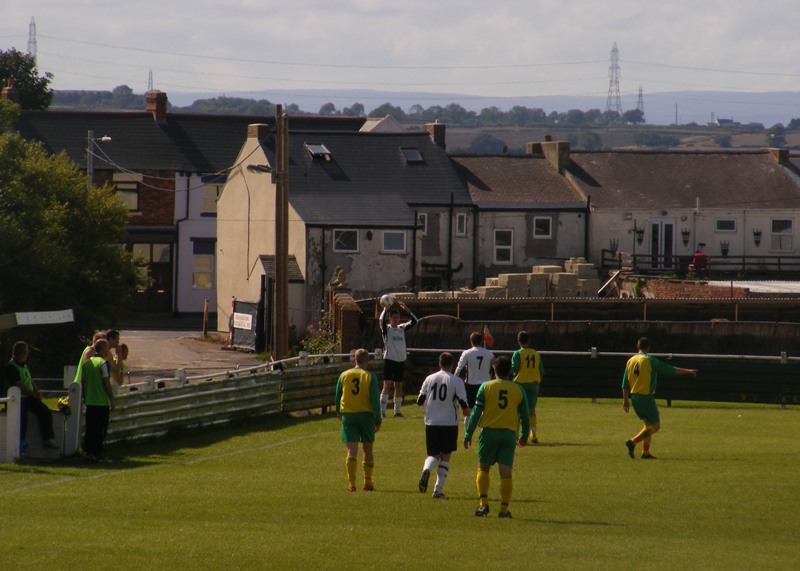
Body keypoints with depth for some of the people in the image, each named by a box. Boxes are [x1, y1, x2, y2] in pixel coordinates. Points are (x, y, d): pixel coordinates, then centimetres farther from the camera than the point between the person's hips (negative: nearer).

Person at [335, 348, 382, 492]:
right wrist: (378, 420, -5)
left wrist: (339, 412, 32)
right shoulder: (370, 376, -4)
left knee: (352, 450, -3)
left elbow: (337, 396, 15)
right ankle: (367, 482, 14)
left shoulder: (344, 375, 4)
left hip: (348, 415, 1)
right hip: (366, 415, -1)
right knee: (368, 449, 13)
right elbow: (375, 399, -9)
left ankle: (351, 483, -13)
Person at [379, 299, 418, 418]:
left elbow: (414, 321, 3)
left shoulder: (402, 328, 10)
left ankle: (397, 411, 16)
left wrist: (407, 309, -6)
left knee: (399, 386, 9)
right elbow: (382, 320, -23)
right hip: (389, 360, -5)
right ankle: (382, 411, -13)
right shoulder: (386, 329, -3)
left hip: (400, 360, 5)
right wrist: (385, 309, -25)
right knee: (387, 385, -12)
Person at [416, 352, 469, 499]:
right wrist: (466, 411, 14)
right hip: (449, 423, -2)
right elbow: (463, 402, -9)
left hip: (431, 422, 2)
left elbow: (420, 401, 5)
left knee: (433, 454, 11)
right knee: (445, 456, 9)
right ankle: (438, 489, 2)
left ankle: (426, 469, -25)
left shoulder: (429, 379, 3)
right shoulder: (456, 381, -4)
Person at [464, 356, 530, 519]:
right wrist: (524, 436, 24)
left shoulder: (486, 387, 0)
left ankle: (483, 503, 1)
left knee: (483, 468, 13)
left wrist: (468, 434, 4)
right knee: (506, 473, 1)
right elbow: (525, 415, 10)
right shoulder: (518, 390, 5)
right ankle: (504, 508, -2)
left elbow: (476, 412, -2)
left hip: (489, 432, -1)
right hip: (509, 434, 1)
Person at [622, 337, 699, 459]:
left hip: (634, 397, 7)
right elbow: (670, 370, -8)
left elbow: (625, 384, 10)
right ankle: (633, 442, -17)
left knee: (649, 424, 18)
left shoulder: (630, 361, 8)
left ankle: (645, 452, 13)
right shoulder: (650, 360, -10)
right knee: (655, 425, 0)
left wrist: (625, 400, 16)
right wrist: (688, 371, 1)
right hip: (646, 397, -7)